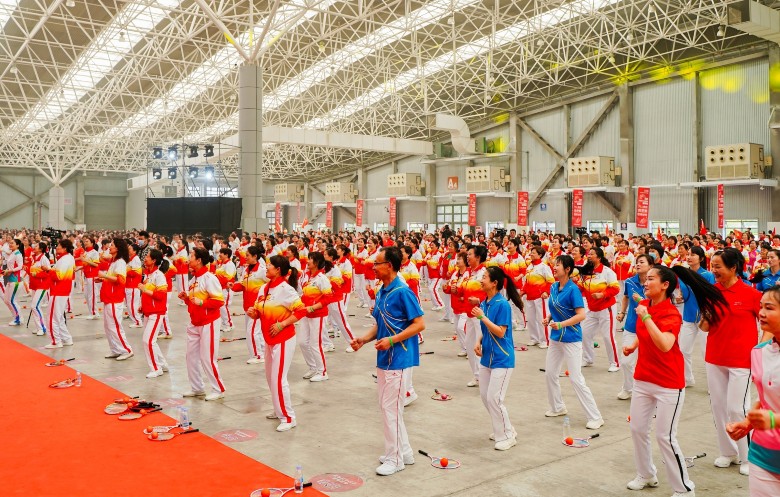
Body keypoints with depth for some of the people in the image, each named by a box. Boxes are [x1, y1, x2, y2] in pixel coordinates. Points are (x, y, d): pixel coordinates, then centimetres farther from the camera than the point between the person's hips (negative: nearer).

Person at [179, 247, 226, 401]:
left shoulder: (209, 278, -17)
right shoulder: (194, 278, 10)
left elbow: (219, 301, -21)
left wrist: (200, 302, -26)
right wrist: (186, 298, 0)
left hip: (208, 324, -9)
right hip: (194, 323, 9)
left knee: (207, 359, -4)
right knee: (191, 357, 14)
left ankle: (219, 390, 11)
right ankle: (197, 388, 27)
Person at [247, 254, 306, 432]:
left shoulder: (285, 289, -19)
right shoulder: (263, 288, 5)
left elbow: (301, 311, -21)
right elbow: (259, 312, 14)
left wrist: (281, 325, -23)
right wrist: (253, 313, -8)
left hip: (283, 339, -8)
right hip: (269, 339, 8)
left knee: (278, 379, -8)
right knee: (270, 377, 17)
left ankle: (289, 418, 3)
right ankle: (279, 410, 33)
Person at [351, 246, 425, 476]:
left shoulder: (402, 292, -18)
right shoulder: (381, 292, 9)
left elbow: (419, 324, -18)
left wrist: (392, 340, -24)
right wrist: (364, 339, 0)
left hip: (398, 359, -9)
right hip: (384, 359, 9)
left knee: (391, 408, -1)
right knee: (387, 406, 16)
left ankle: (395, 458, 13)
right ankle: (405, 451, 30)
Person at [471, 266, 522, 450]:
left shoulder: (502, 304, -18)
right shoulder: (484, 303, 6)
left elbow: (500, 332, -21)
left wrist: (482, 317, -23)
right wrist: (479, 343, 2)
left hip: (502, 358, -8)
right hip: (487, 356, 8)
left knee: (494, 398, -6)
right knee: (485, 396, 12)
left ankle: (507, 436, 12)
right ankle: (503, 429, 30)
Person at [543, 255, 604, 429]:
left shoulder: (573, 289, -17)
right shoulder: (553, 287, 5)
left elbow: (581, 315, -23)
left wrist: (561, 324, -31)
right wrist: (549, 318, 0)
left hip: (571, 338, -8)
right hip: (556, 338, 8)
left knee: (576, 378, -7)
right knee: (550, 372, 15)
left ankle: (595, 417, 3)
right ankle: (558, 407, 34)